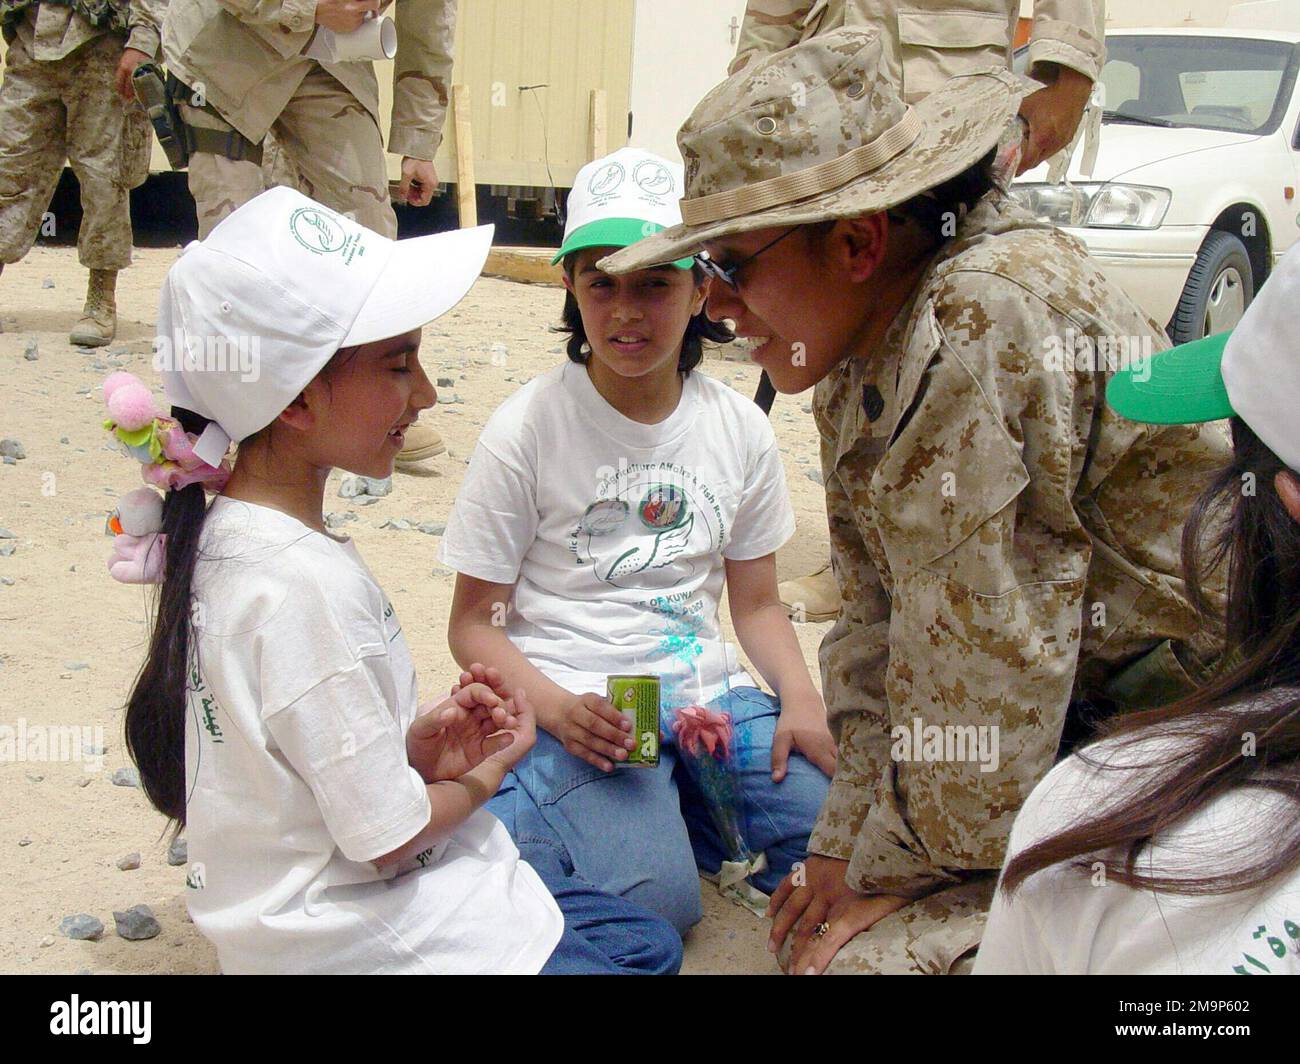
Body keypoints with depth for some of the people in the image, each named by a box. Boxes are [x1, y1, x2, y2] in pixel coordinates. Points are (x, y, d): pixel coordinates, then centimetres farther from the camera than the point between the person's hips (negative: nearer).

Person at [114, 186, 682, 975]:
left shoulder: (226, 535, -1)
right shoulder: (308, 584, -29)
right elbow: (389, 836, -22)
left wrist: (413, 747, -4)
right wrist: (488, 771, -3)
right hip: (356, 939, -9)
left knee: (650, 939, 18)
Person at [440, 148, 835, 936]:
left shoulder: (739, 429, 2)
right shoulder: (526, 431, -10)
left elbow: (756, 602, 11)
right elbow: (475, 623, -5)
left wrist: (800, 695, -8)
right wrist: (560, 710, -22)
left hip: (704, 689, 5)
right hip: (572, 701, -4)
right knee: (656, 900, -25)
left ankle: (677, 797, 8)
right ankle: (524, 810, 2)